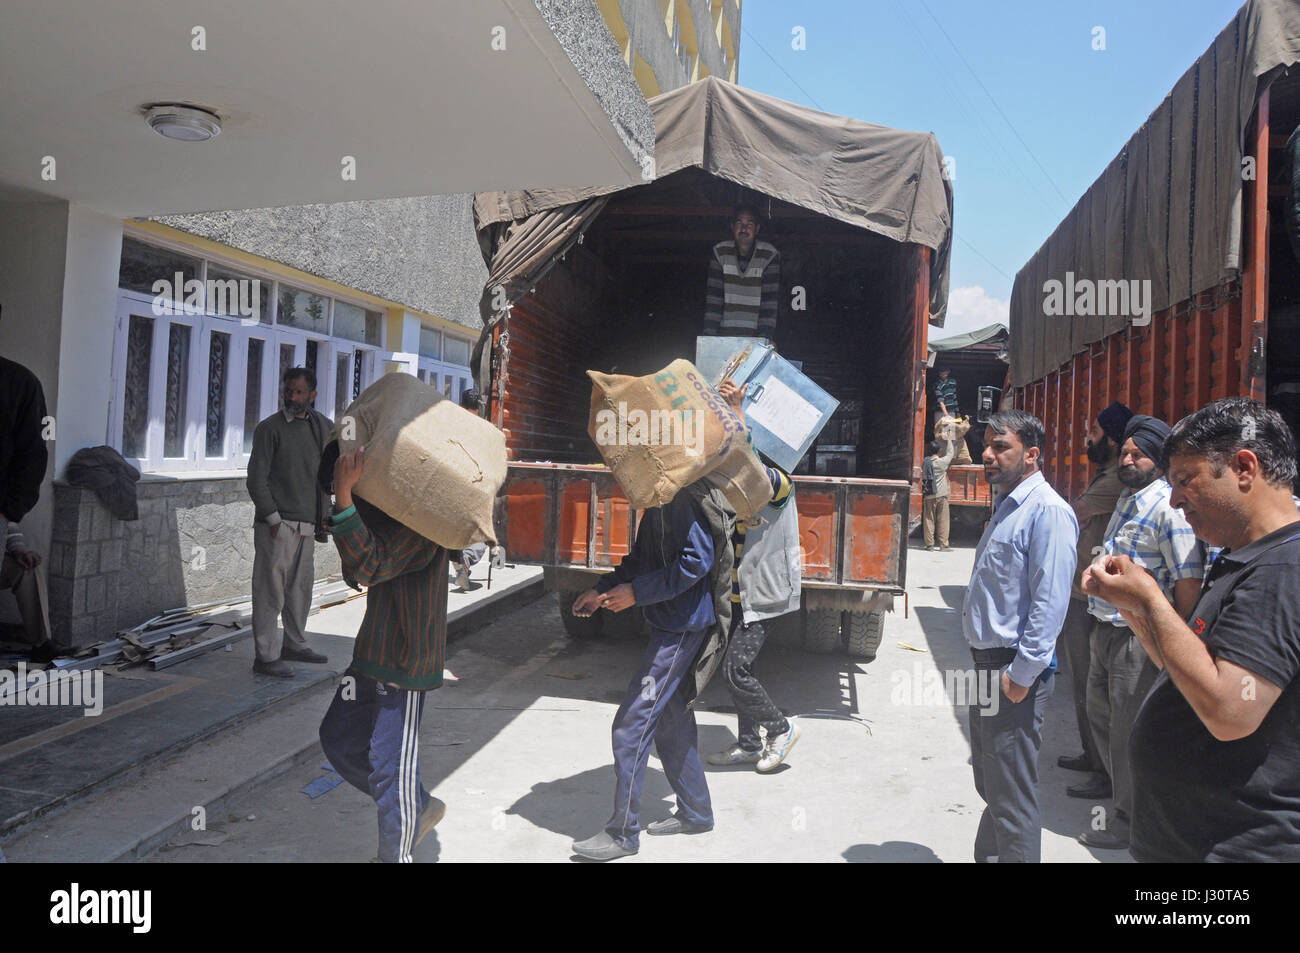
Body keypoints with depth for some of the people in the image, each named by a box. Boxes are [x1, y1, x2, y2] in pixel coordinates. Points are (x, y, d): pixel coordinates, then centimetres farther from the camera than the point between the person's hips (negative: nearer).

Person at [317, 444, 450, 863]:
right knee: (339, 739, 17)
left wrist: (344, 498, -39)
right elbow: (355, 575, 12)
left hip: (407, 660, -10)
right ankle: (420, 807, 31)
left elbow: (371, 565, -33)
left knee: (390, 764, -1)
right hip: (373, 654, 10)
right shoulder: (380, 510, 9)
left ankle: (396, 854, 20)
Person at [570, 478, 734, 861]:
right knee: (672, 721, 18)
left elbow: (697, 560, -24)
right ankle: (695, 812, 32)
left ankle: (623, 833, 5)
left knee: (632, 724, -6)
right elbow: (643, 557, 21)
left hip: (682, 626, -10)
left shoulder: (684, 497, -19)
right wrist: (603, 589, 12)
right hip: (672, 625, 10)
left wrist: (636, 592, -18)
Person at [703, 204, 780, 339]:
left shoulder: (770, 256, -3)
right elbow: (713, 297, 0)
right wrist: (709, 334, -10)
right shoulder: (720, 253, 3)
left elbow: (770, 302, -6)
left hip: (755, 336, -1)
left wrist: (764, 340, -16)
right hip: (724, 335, 2)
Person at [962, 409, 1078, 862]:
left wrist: (1021, 675, -23)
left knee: (1012, 797, 1)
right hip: (988, 664, 10)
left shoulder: (1047, 511, -17)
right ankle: (987, 854, 39)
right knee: (989, 785, 23)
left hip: (1015, 672, -10)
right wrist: (988, 667, 18)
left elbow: (1049, 602, -23)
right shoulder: (1006, 507, 14)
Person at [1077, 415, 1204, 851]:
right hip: (1105, 630, 9)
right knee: (1100, 715, 21)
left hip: (1137, 636, -9)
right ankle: (1118, 793, 40)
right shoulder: (1127, 499, 12)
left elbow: (1188, 580, -20)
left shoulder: (1168, 507, -17)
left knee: (1128, 729, 3)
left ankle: (1130, 822, 20)